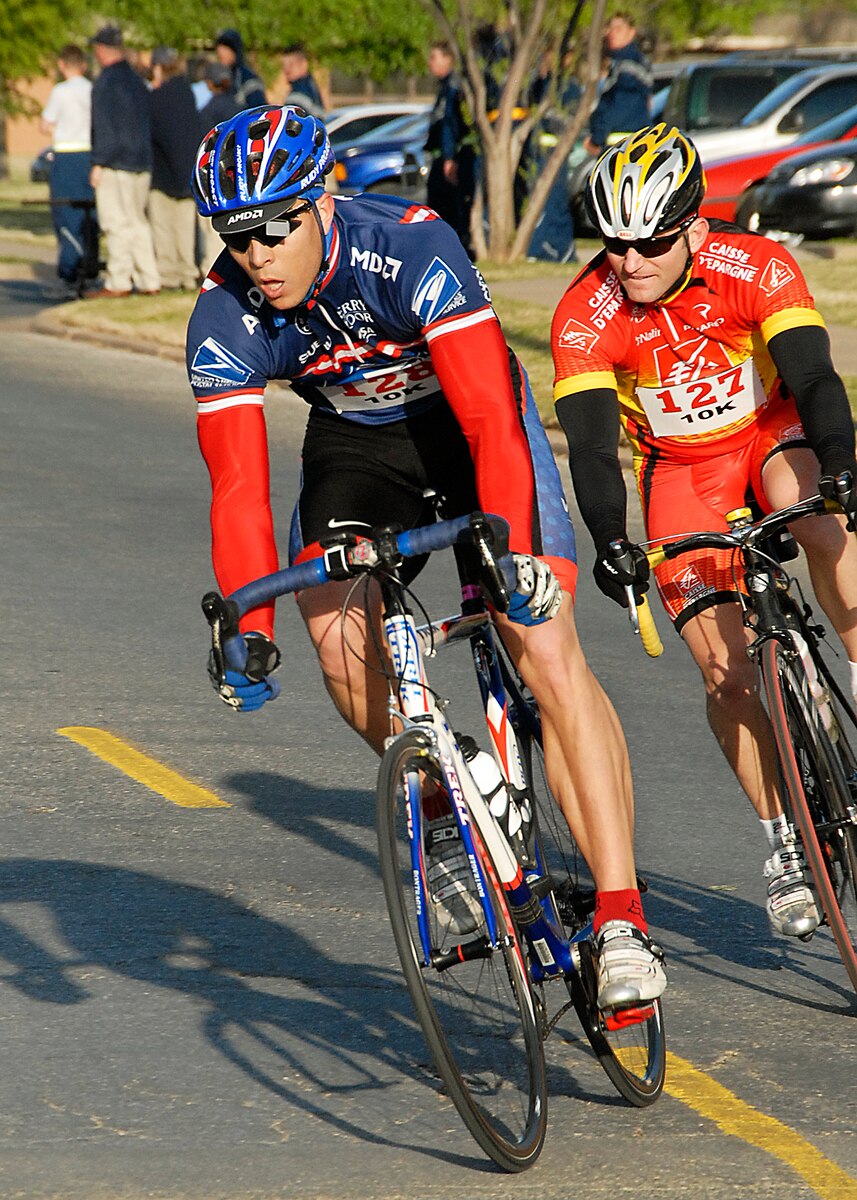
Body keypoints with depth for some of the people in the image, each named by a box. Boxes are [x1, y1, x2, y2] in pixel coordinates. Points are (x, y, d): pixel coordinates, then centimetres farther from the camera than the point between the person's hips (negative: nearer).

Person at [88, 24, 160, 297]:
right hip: (141, 162, 8)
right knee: (138, 222, 13)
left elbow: (104, 127, -15)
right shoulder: (136, 81, 14)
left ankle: (118, 282, -6)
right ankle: (149, 281, 12)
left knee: (117, 223, -6)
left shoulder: (106, 82, -12)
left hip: (115, 164, -8)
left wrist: (98, 163, -12)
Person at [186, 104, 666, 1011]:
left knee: (548, 656, -18)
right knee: (340, 640, -22)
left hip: (470, 424, -4)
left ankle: (621, 918, -20)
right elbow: (238, 489, -19)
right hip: (354, 441, 4)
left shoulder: (411, 249, -33)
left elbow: (494, 423, -38)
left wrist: (515, 558, -49)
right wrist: (250, 629, -32)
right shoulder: (224, 321, -21)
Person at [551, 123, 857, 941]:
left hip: (773, 431, -1)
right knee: (728, 672, -11)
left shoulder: (756, 268, -26)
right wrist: (608, 542, -47)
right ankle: (784, 845, 5)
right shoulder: (586, 317, -25)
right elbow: (591, 443, -30)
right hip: (681, 469, 1)